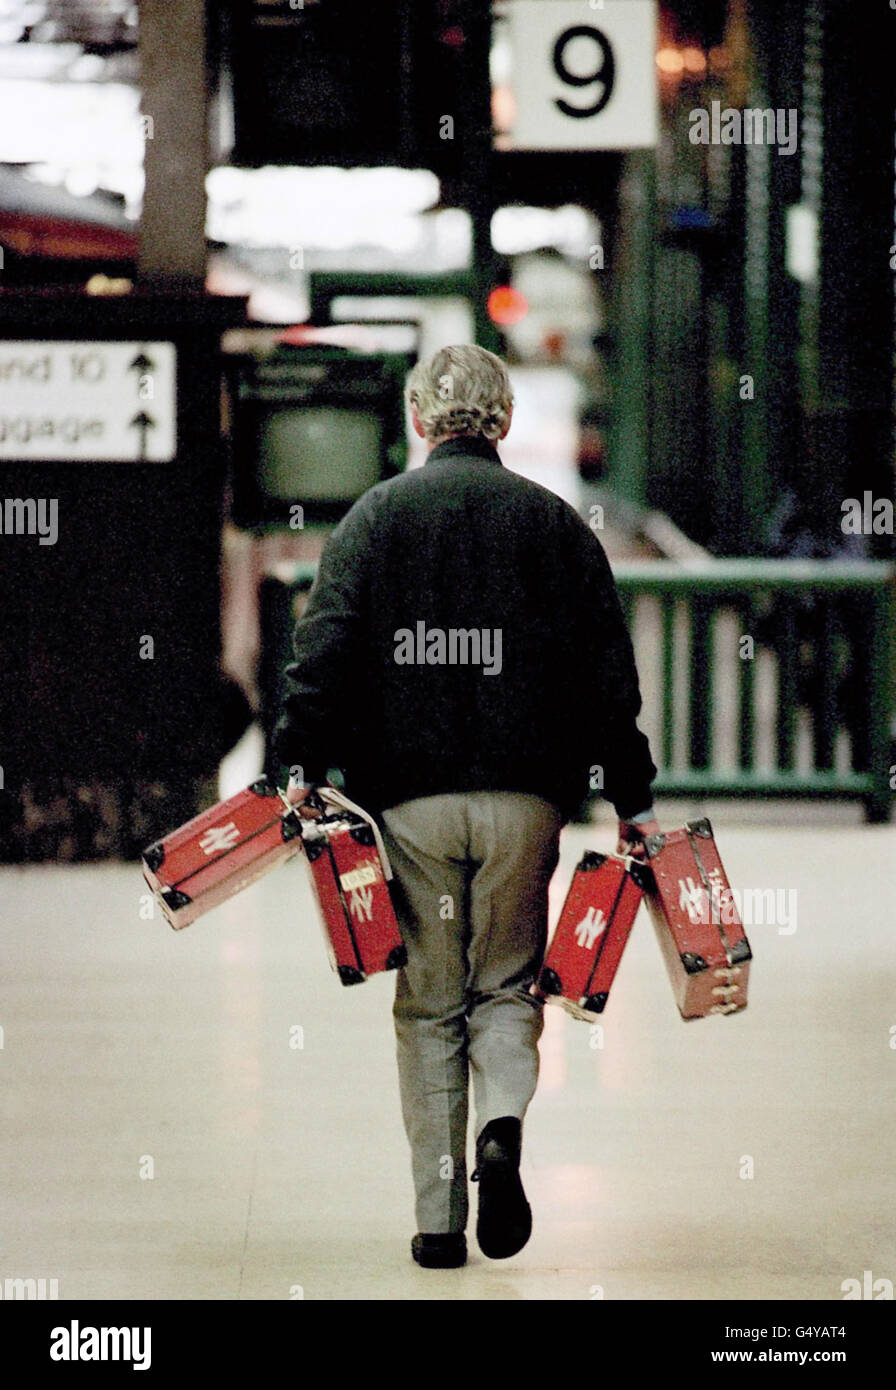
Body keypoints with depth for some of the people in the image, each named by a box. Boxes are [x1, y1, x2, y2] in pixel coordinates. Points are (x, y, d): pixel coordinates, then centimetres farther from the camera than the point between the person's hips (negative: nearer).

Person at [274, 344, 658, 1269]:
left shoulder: (375, 517, 4)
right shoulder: (555, 523, 7)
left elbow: (325, 646, -6)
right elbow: (610, 676, 7)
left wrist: (304, 767, -5)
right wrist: (631, 800, 11)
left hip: (410, 799, 0)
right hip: (524, 798, 1)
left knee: (428, 1004, 7)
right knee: (506, 986, 12)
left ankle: (438, 1220, 5)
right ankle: (502, 1127, -17)